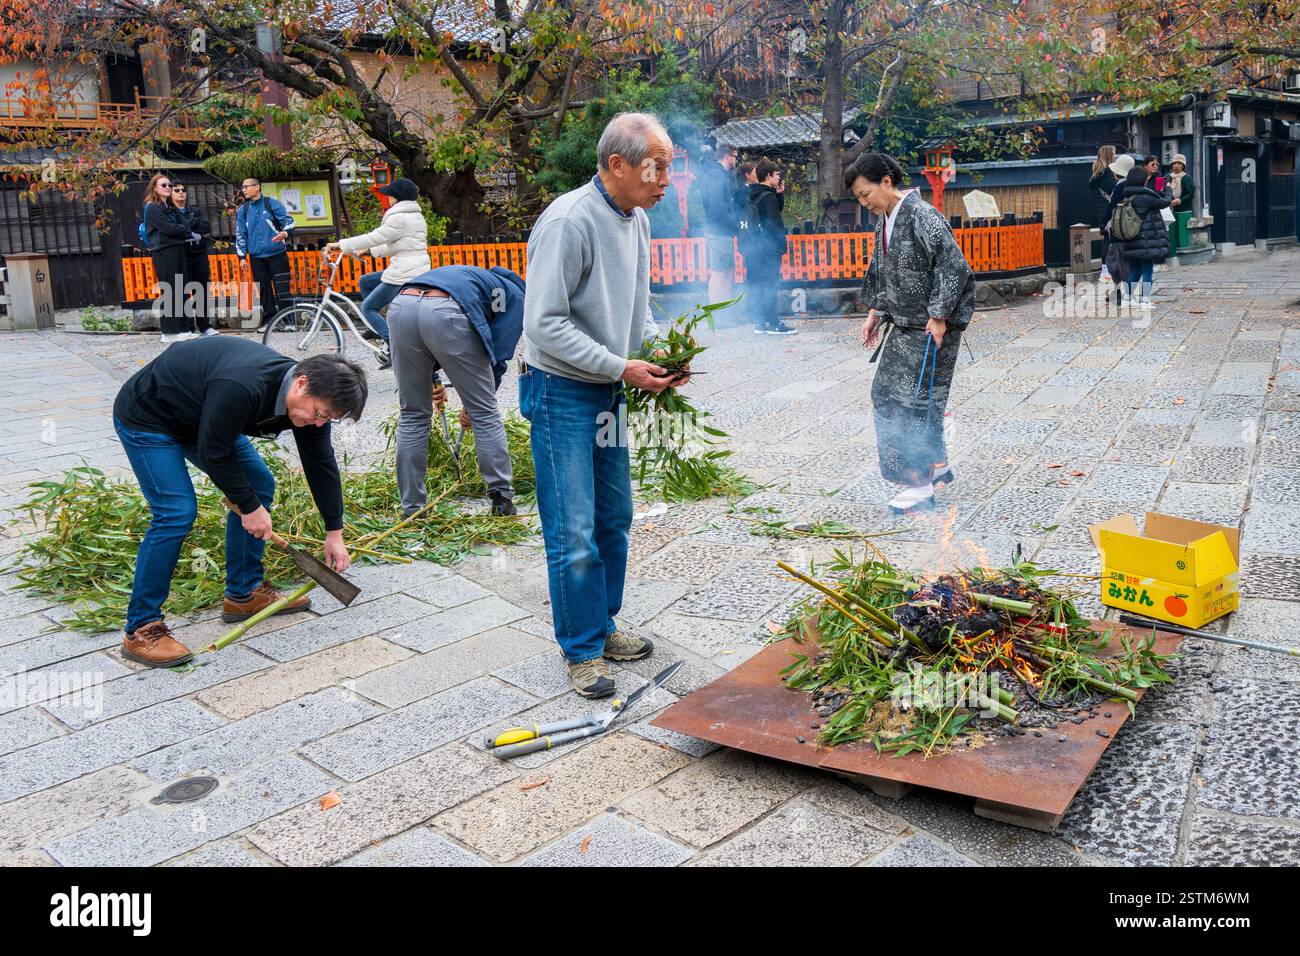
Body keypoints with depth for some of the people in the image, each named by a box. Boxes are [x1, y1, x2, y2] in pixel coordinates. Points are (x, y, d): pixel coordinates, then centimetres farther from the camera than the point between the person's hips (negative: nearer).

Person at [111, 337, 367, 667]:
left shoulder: (309, 397, -14)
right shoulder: (240, 387, -40)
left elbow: (321, 464, -2)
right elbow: (214, 453, -28)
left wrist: (334, 533, 2)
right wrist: (250, 508, -17)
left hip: (201, 418, 9)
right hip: (146, 417, -9)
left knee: (260, 485, 5)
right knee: (176, 513, -19)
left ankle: (244, 593, 16)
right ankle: (141, 630, -9)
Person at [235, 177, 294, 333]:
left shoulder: (272, 203, 1)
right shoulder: (242, 211, 11)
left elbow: (288, 220, -2)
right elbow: (240, 235, 13)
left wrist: (285, 233, -24)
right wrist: (242, 256, 6)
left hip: (277, 254, -4)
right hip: (256, 257, 4)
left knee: (282, 287, -6)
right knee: (263, 289, 5)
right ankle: (269, 319, 11)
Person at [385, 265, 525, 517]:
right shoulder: (516, 297, 26)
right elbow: (498, 355, 16)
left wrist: (430, 378, 36)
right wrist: (473, 405, 25)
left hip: (400, 306, 6)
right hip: (446, 313, -5)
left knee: (412, 414, 17)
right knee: (485, 413, 11)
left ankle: (412, 510, 21)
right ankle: (502, 499, 17)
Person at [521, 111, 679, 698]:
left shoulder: (637, 221, 7)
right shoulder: (569, 222, -20)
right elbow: (545, 325, -23)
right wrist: (623, 368, -22)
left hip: (607, 391, 9)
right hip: (562, 391, -8)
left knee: (614, 519, 15)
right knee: (575, 533, -4)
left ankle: (602, 626, 31)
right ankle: (582, 650, 11)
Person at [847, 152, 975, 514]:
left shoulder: (922, 216, -18)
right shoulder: (883, 220, 10)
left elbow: (954, 266, -21)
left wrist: (938, 317, -21)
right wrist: (875, 313, 17)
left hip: (931, 328, -10)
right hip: (902, 324, 10)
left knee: (917, 400, -6)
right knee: (885, 393, 12)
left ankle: (921, 484, 4)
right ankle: (937, 465, 25)